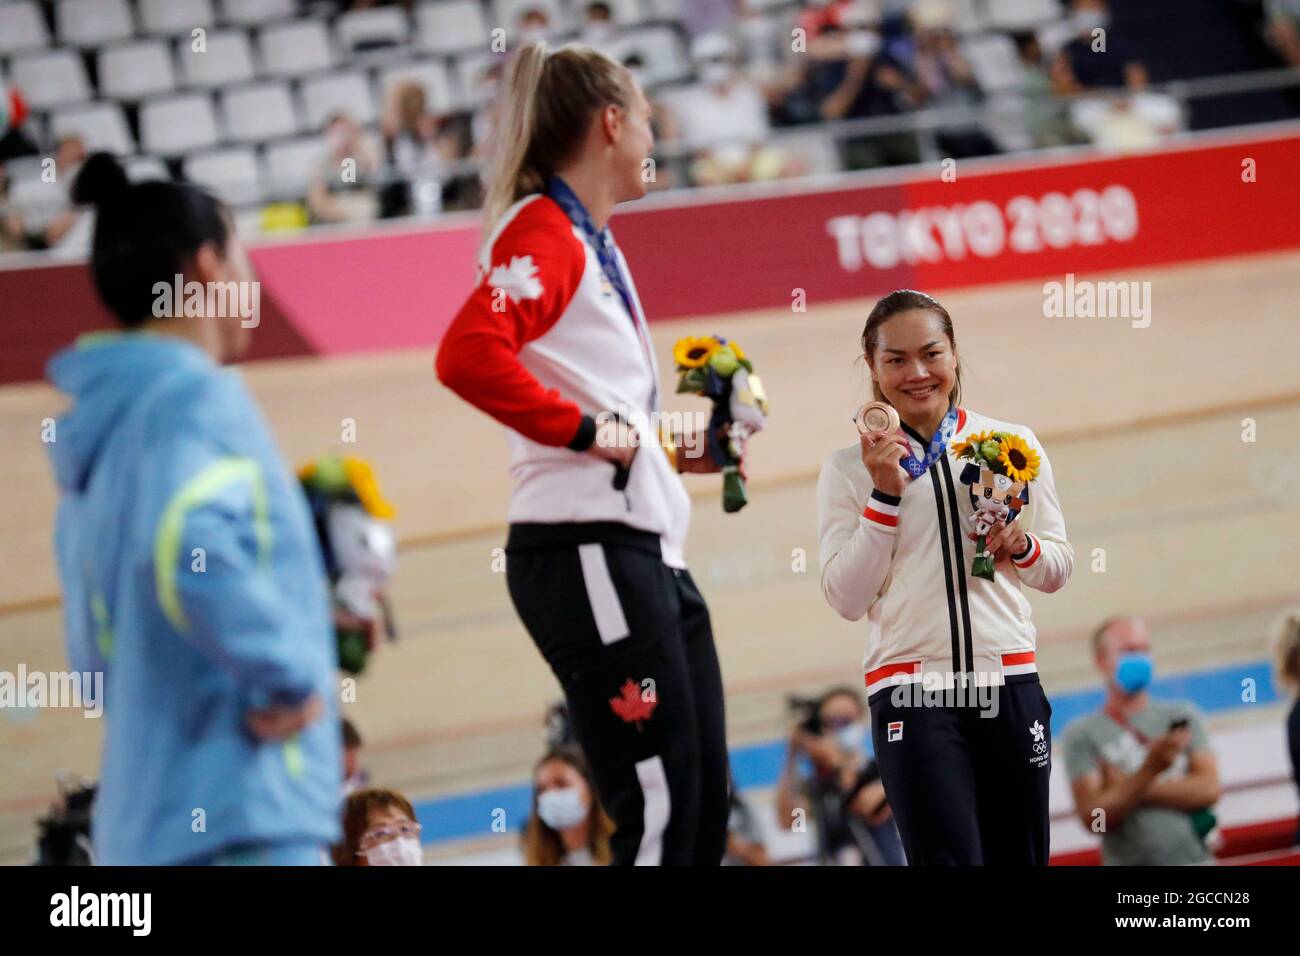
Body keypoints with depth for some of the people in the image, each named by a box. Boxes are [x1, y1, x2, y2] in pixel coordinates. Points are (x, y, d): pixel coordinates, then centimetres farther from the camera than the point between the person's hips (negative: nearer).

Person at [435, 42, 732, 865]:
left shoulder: (596, 245, 19)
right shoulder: (544, 233, -9)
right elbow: (469, 356, -26)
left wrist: (669, 453, 14)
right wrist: (590, 432, -20)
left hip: (648, 549, 10)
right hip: (589, 550, -10)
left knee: (703, 808, 10)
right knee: (659, 815, -12)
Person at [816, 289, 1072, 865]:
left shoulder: (1013, 445, 8)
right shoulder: (849, 469, 3)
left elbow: (1058, 569, 14)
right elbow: (846, 598, -3)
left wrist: (1020, 547, -7)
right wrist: (884, 496, -10)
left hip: (1008, 683, 2)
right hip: (910, 687, -2)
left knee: (1018, 858, 5)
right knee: (949, 858, -15)